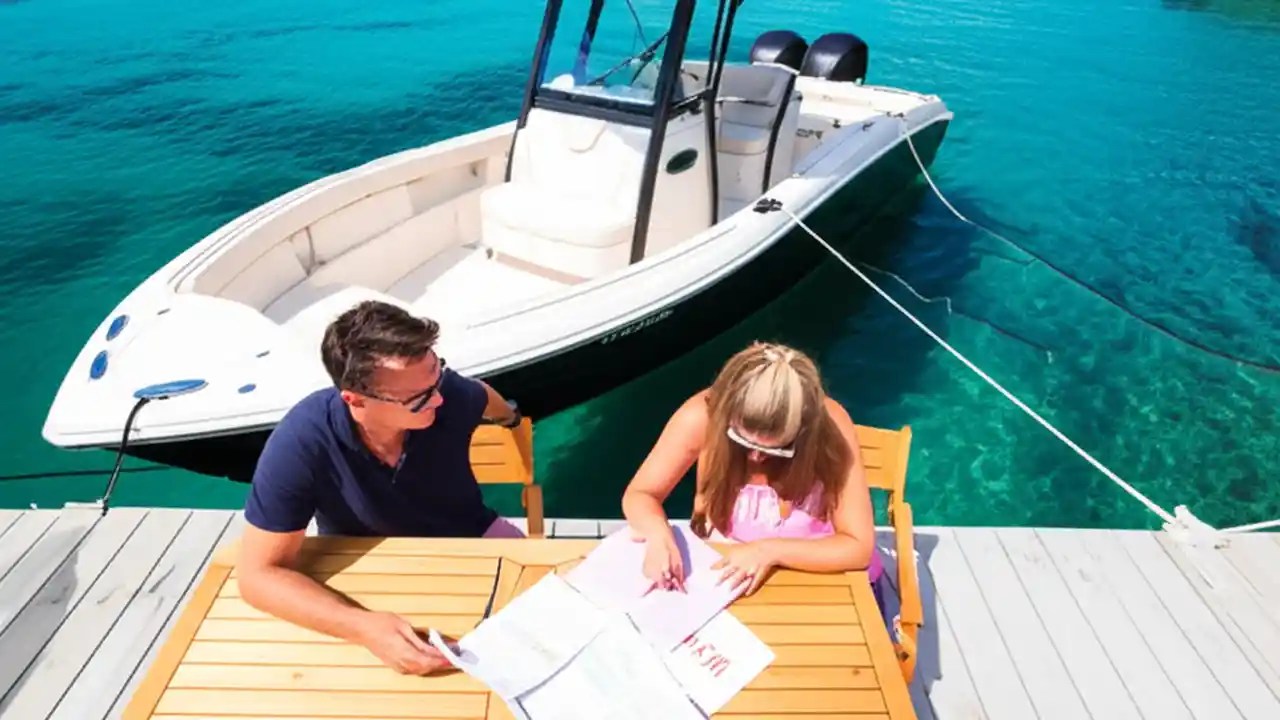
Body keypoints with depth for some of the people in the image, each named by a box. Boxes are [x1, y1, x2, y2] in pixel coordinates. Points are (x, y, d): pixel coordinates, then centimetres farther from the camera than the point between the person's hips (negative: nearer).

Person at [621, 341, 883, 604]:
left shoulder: (829, 425, -21)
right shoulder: (704, 415, -21)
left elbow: (859, 547, -18)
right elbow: (639, 495, -9)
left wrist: (771, 551, -27)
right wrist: (659, 534, -28)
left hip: (820, 577, 0)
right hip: (725, 575, 1)